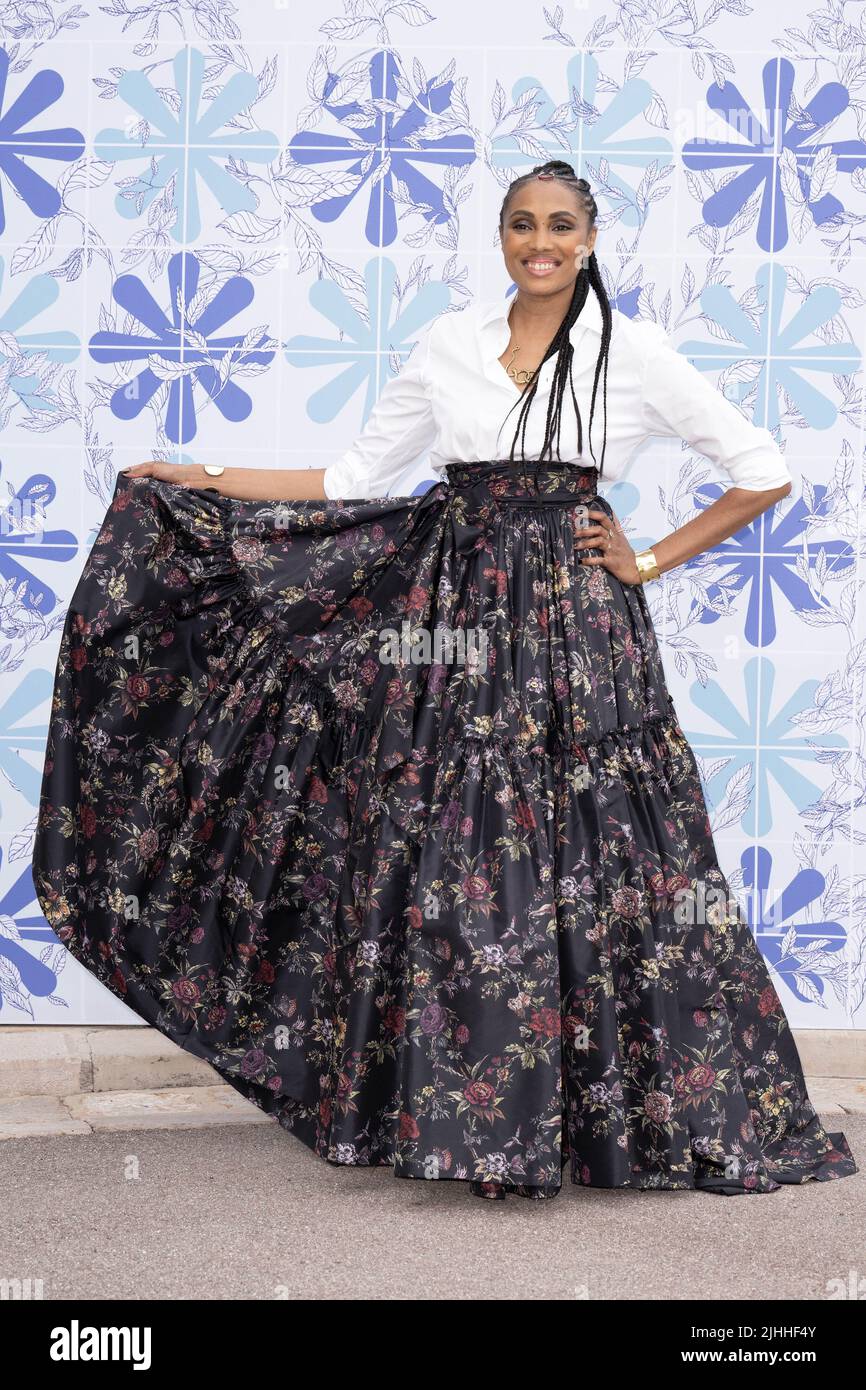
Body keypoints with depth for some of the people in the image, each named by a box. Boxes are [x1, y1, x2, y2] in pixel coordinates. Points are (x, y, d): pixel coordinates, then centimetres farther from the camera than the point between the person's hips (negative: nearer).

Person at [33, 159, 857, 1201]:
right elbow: (357, 479, 14)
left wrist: (651, 561, 0)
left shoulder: (633, 352, 2)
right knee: (448, 863, -1)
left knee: (587, 863, -5)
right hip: (455, 613, 3)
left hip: (574, 625, -2)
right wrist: (199, 482, 10)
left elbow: (762, 474, 4)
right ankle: (464, 1111, 9)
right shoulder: (447, 344, 10)